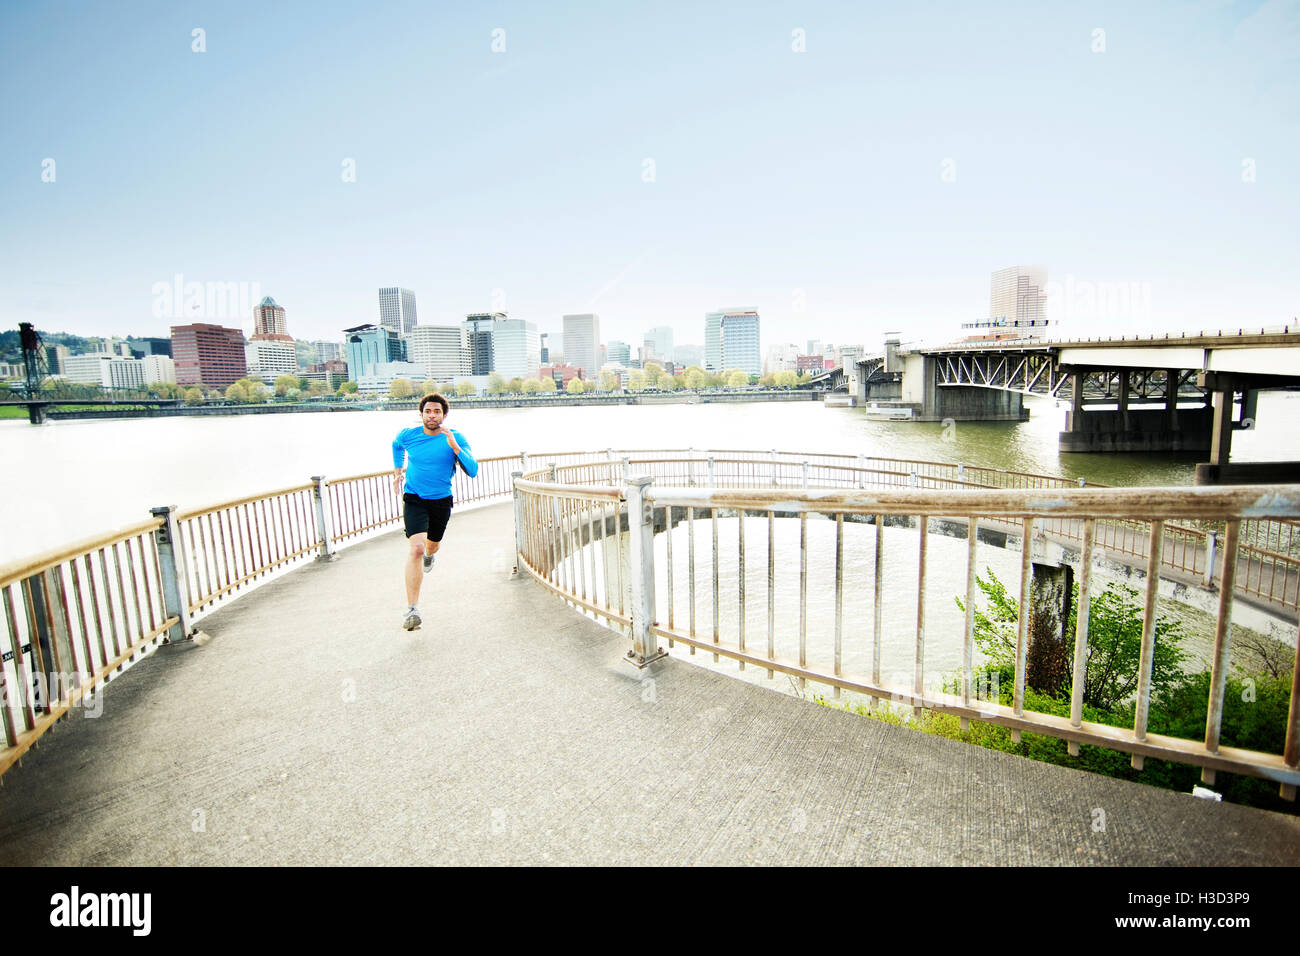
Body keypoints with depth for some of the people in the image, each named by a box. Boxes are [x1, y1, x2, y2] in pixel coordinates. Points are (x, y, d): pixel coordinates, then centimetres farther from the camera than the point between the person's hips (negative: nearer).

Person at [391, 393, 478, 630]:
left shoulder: (456, 439, -10)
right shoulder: (407, 435, -5)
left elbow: (473, 471, -20)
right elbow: (396, 445, 22)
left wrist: (455, 447, -31)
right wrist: (399, 471, 20)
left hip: (441, 501, 2)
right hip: (414, 499, -1)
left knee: (432, 545, 22)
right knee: (415, 549, -19)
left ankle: (429, 555, 64)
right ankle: (412, 610, -18)